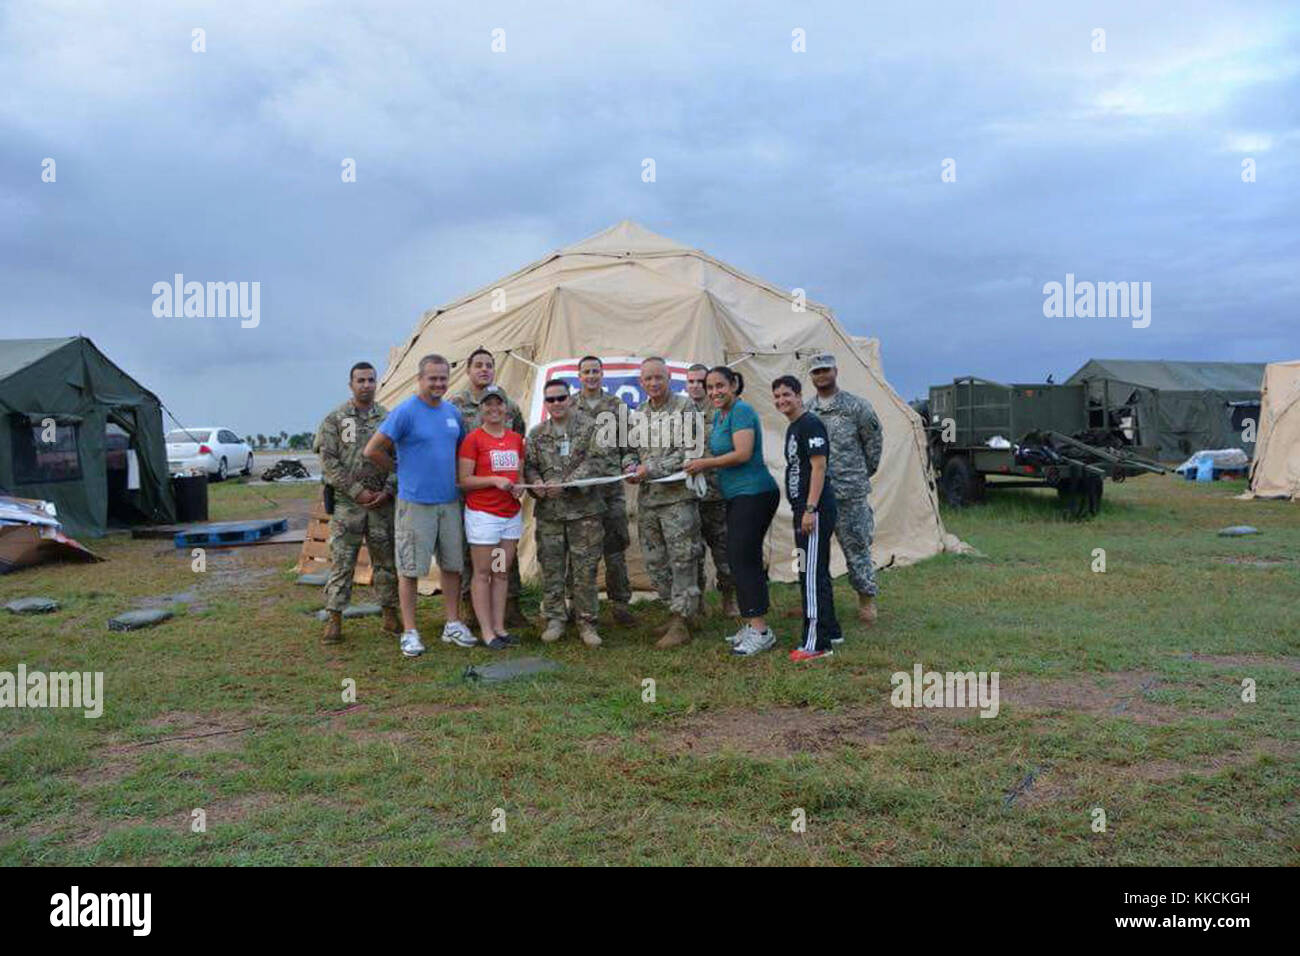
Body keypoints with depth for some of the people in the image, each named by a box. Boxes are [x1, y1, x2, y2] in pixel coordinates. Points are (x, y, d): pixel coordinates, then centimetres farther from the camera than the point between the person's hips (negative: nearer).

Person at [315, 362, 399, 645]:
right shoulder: (335, 419, 1)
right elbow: (328, 462, -4)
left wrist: (389, 490, -6)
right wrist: (357, 491, -10)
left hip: (383, 502, 3)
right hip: (347, 503, -2)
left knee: (386, 560, 9)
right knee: (341, 562, -1)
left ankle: (390, 616, 20)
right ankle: (334, 620, 6)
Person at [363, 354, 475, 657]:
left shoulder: (452, 412, 9)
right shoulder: (405, 412, -10)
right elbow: (372, 450, -11)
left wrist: (460, 479, 13)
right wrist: (401, 470, 0)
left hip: (449, 501, 6)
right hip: (415, 503, -6)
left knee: (452, 564, 12)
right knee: (410, 568, 1)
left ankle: (453, 624, 23)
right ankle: (409, 632, 10)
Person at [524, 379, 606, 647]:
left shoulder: (590, 428, 1)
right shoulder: (537, 434, 12)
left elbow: (596, 462, -9)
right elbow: (529, 466, 13)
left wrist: (566, 483, -19)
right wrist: (536, 483, -10)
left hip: (584, 510, -3)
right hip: (548, 512, 3)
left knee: (585, 569, 1)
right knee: (551, 568, 6)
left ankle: (586, 622, 11)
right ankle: (554, 620, 18)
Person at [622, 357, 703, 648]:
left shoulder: (685, 407, -5)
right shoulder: (639, 414, 14)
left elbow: (690, 452, -12)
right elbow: (630, 449, 23)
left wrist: (652, 468, -15)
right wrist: (630, 466, 0)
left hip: (678, 496, -7)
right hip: (647, 497, 7)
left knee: (682, 560, -4)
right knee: (655, 561, 12)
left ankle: (681, 624, 2)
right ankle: (681, 611, 26)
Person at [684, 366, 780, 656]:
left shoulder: (742, 411, -13)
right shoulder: (718, 415, 15)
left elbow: (742, 454, -22)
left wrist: (704, 463, -13)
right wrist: (701, 465, 6)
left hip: (754, 494, -10)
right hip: (737, 496, 10)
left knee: (744, 560, -11)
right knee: (742, 559, 12)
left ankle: (761, 631, -7)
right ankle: (753, 626, 21)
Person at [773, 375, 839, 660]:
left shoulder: (810, 424, -12)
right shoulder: (792, 428, 18)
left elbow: (818, 467, -18)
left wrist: (811, 509, -22)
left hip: (816, 509, -10)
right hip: (803, 509, 10)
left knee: (812, 575, -8)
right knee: (816, 573, 16)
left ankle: (817, 643, -4)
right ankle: (830, 632, 27)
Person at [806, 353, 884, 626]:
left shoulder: (856, 406, -3)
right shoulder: (806, 411, 8)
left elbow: (874, 441, 7)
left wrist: (865, 473, 13)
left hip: (850, 493, -4)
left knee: (857, 546, 1)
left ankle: (866, 599, 14)